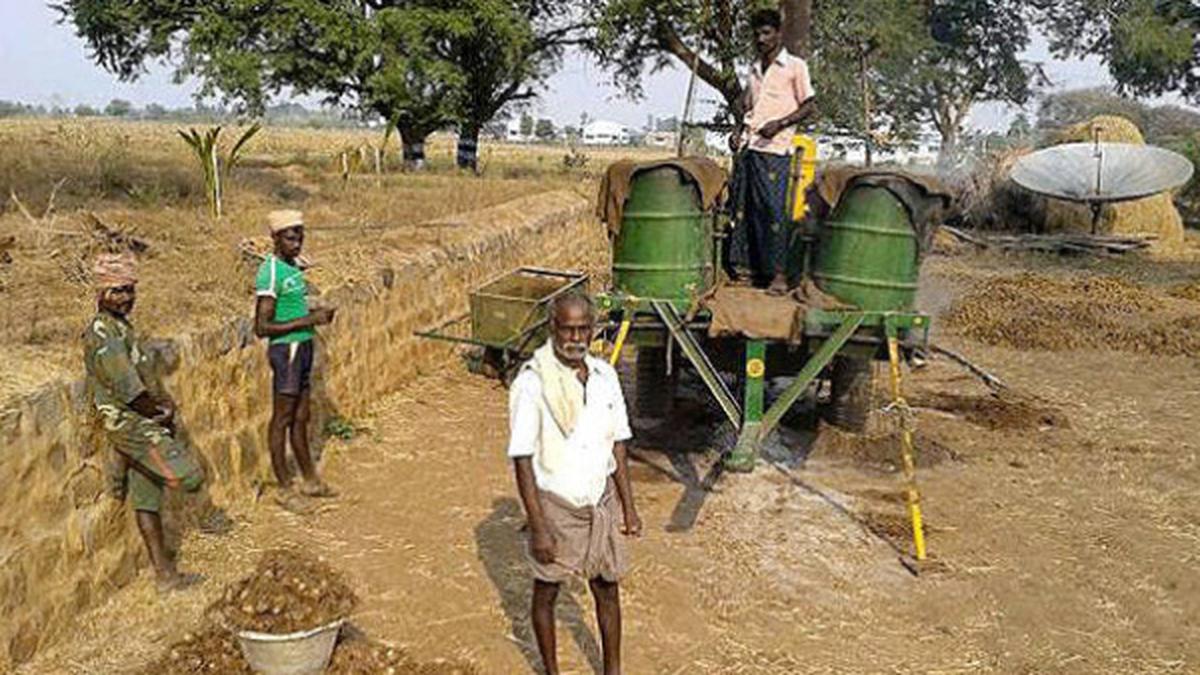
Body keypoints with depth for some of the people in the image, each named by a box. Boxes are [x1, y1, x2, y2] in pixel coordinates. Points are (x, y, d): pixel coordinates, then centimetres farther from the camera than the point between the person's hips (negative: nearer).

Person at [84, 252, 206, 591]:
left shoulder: (121, 327, 14)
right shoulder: (103, 334, -17)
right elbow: (129, 391, -21)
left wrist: (161, 401, 5)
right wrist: (160, 410, -5)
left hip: (138, 423, 10)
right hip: (129, 424, -10)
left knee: (147, 499, 11)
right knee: (189, 476, -15)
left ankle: (166, 573, 16)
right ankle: (124, 473, 10)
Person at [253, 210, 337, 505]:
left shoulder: (294, 267, 11)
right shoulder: (271, 273, -17)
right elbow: (262, 327, -20)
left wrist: (318, 313, 4)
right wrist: (307, 321, -21)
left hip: (303, 346, 9)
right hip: (286, 349, -9)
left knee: (300, 418, 17)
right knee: (282, 419, 1)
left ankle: (310, 480, 27)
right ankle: (284, 488, 11)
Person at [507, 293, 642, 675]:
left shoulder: (605, 376, -3)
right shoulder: (532, 383, -19)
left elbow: (617, 443, 6)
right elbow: (522, 460, -16)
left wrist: (628, 507, 6)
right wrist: (538, 527, -17)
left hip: (601, 500, 4)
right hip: (554, 503, -4)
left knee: (607, 589, 16)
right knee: (546, 592, 14)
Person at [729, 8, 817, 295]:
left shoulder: (795, 66, 3)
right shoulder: (754, 70, 20)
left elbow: (808, 107, 0)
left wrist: (779, 123, -14)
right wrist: (739, 131, 8)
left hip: (775, 148, -6)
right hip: (748, 146, 6)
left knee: (774, 209, -9)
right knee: (745, 207, 3)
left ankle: (779, 274, -5)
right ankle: (749, 267, 9)